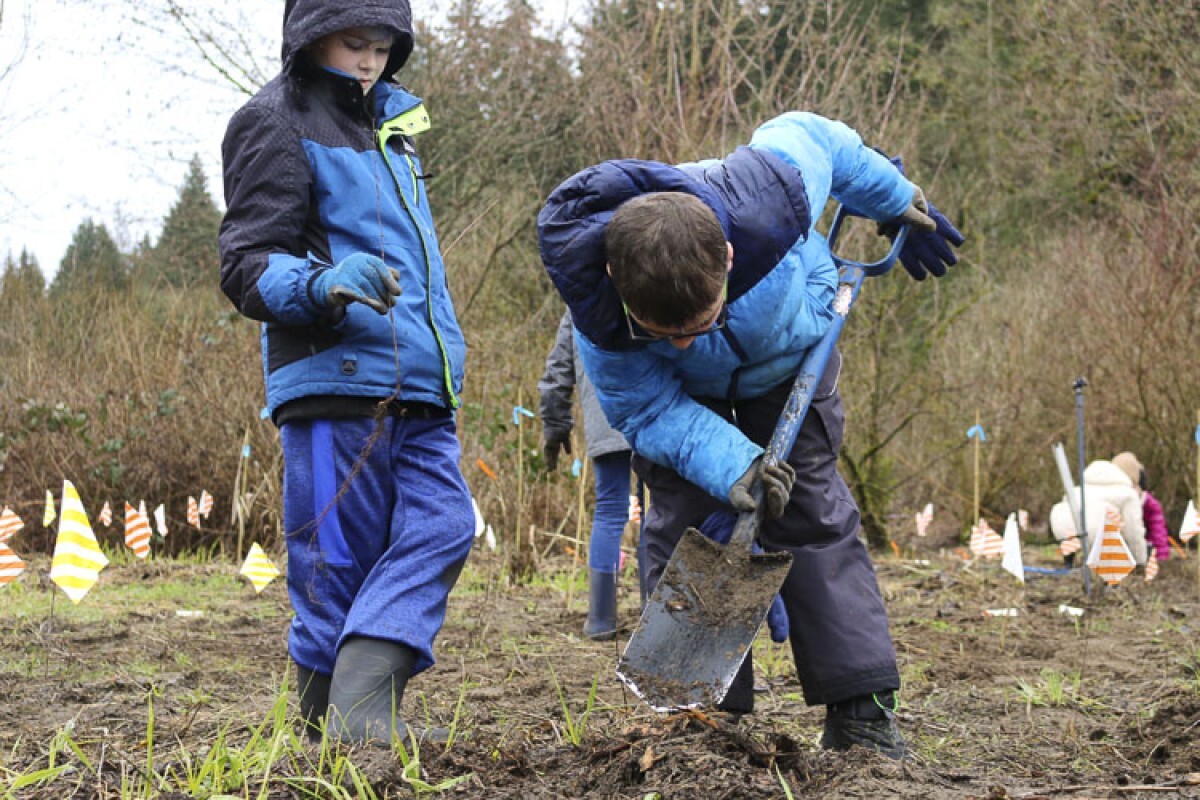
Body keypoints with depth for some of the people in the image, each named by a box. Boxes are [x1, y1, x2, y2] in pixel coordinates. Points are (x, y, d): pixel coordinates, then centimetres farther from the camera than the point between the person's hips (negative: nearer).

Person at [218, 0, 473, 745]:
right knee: (340, 563, -5)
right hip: (336, 380, -7)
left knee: (441, 527, -10)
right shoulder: (276, 123, -3)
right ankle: (326, 727, 5)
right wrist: (324, 284, -30)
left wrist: (445, 358, 28)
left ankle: (362, 705, -18)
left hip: (417, 387, 7)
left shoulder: (387, 118, 21)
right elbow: (246, 268, -10)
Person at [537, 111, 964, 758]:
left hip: (789, 362, 0)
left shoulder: (771, 195, -43)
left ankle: (861, 709, -7)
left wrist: (898, 201, -1)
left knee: (812, 512, -8)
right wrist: (730, 465, -41)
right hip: (682, 394, 0)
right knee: (682, 525, -12)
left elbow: (808, 134, -17)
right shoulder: (596, 303, -41)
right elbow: (644, 407, -24)